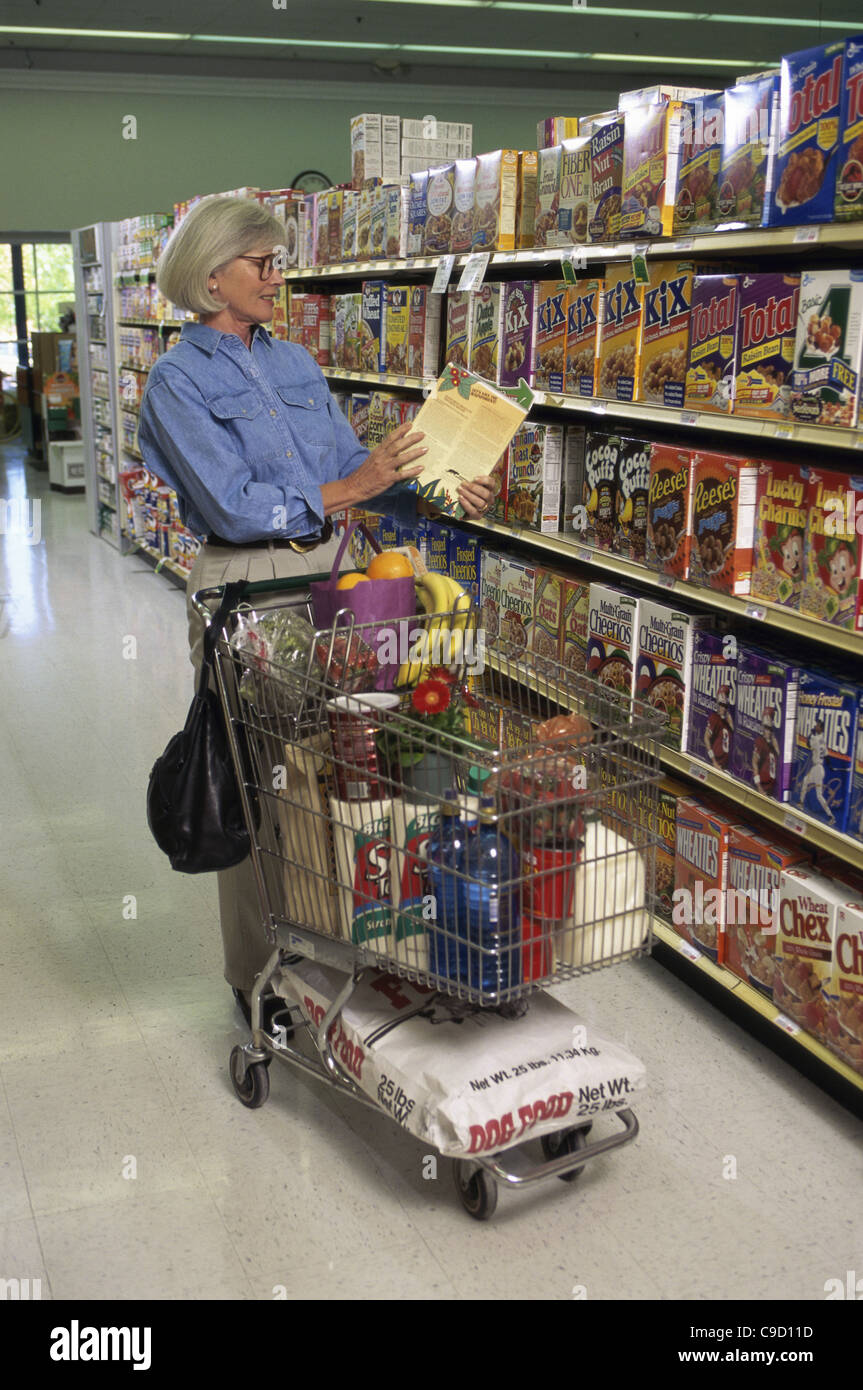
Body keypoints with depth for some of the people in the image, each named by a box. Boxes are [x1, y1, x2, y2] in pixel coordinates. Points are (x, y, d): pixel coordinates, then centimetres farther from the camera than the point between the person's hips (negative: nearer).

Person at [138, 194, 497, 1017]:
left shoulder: (296, 364, 14)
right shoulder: (179, 380, -7)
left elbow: (356, 468, 9)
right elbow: (234, 507, -16)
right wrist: (348, 488, -17)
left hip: (324, 576, 6)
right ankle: (258, 976, 20)